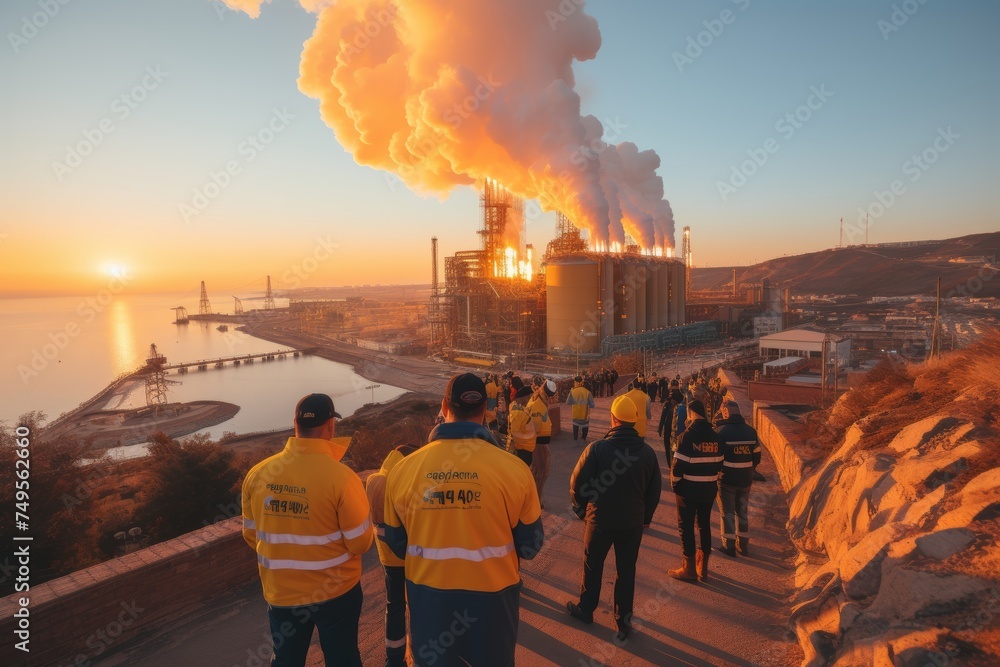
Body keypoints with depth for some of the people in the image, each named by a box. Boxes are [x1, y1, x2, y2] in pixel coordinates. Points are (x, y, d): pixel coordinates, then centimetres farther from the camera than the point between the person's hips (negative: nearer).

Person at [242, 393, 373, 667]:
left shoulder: (257, 473, -12)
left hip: (280, 592, 4)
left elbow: (251, 535, 3)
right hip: (335, 591, -3)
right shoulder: (341, 476, -25)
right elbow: (360, 543, -16)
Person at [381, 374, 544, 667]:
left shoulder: (402, 469, -15)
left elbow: (396, 544, 1)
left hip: (428, 593, 1)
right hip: (492, 593, -1)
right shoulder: (514, 469, -20)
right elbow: (530, 545, -6)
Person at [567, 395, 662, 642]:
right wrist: (645, 516, 15)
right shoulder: (647, 452, -10)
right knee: (626, 571, 17)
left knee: (592, 567, 18)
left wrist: (581, 508, 4)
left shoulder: (597, 448, -21)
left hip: (600, 520, -2)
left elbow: (577, 483, -15)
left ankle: (585, 609, 36)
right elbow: (655, 490, 0)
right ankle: (624, 620, 28)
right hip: (633, 522, 2)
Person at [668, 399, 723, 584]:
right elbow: (719, 463, 7)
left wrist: (675, 485, -4)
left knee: (686, 527, 5)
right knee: (705, 525, 15)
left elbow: (679, 464, -17)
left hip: (689, 488, -6)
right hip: (709, 488, 6)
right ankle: (703, 568, 24)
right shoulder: (715, 436, 2)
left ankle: (689, 568, 12)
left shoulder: (688, 435, -16)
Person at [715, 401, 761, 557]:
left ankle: (728, 546, 11)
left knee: (727, 512, 7)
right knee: (742, 511, 18)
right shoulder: (751, 431, 2)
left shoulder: (720, 431, -15)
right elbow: (757, 456, 7)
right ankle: (744, 545, 26)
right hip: (745, 479, 5)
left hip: (726, 479, -5)